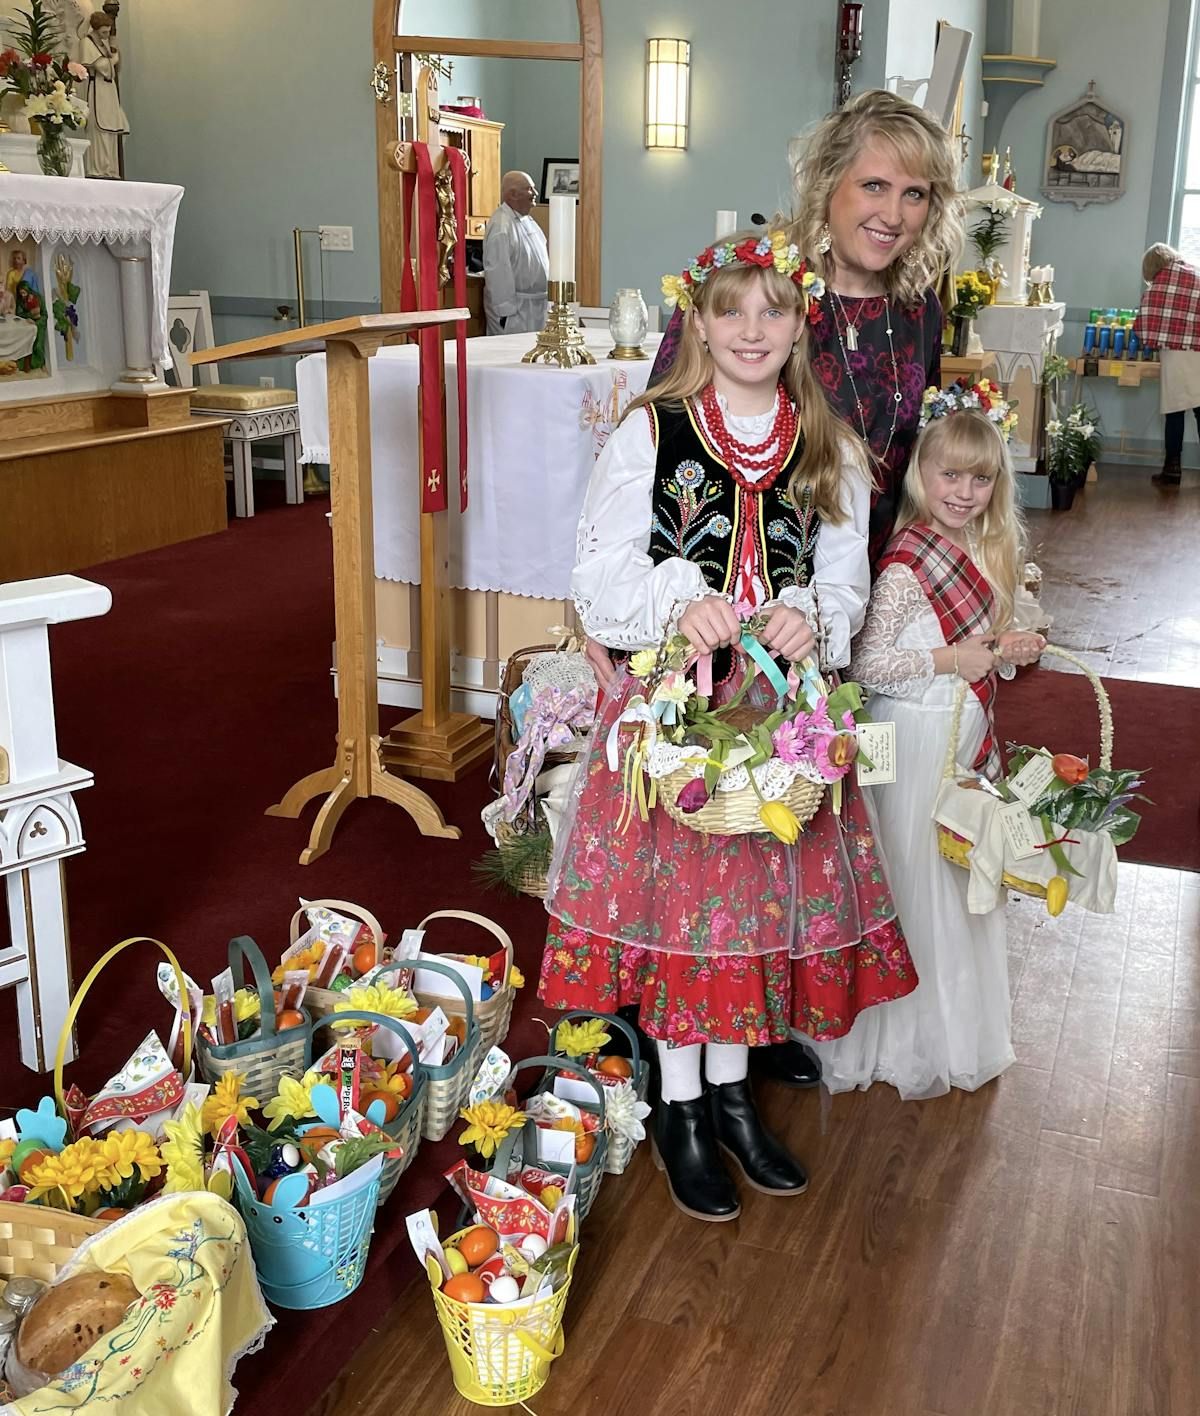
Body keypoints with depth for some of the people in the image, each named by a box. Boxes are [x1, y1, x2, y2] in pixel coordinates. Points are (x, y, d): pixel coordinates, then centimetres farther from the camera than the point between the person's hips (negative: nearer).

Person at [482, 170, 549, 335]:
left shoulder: (527, 220, 11)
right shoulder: (500, 227, -19)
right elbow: (498, 273, -21)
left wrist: (548, 296, 18)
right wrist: (506, 312, -22)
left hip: (538, 305, 9)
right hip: (515, 309, -9)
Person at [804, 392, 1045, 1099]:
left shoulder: (988, 553, 7)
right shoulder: (906, 566, -20)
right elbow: (865, 664, -23)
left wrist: (1010, 648, 0)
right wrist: (949, 659, -23)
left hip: (969, 736, 8)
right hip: (917, 741, -8)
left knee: (965, 881, 18)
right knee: (915, 878, 3)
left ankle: (961, 1023, 35)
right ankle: (910, 1039, 20)